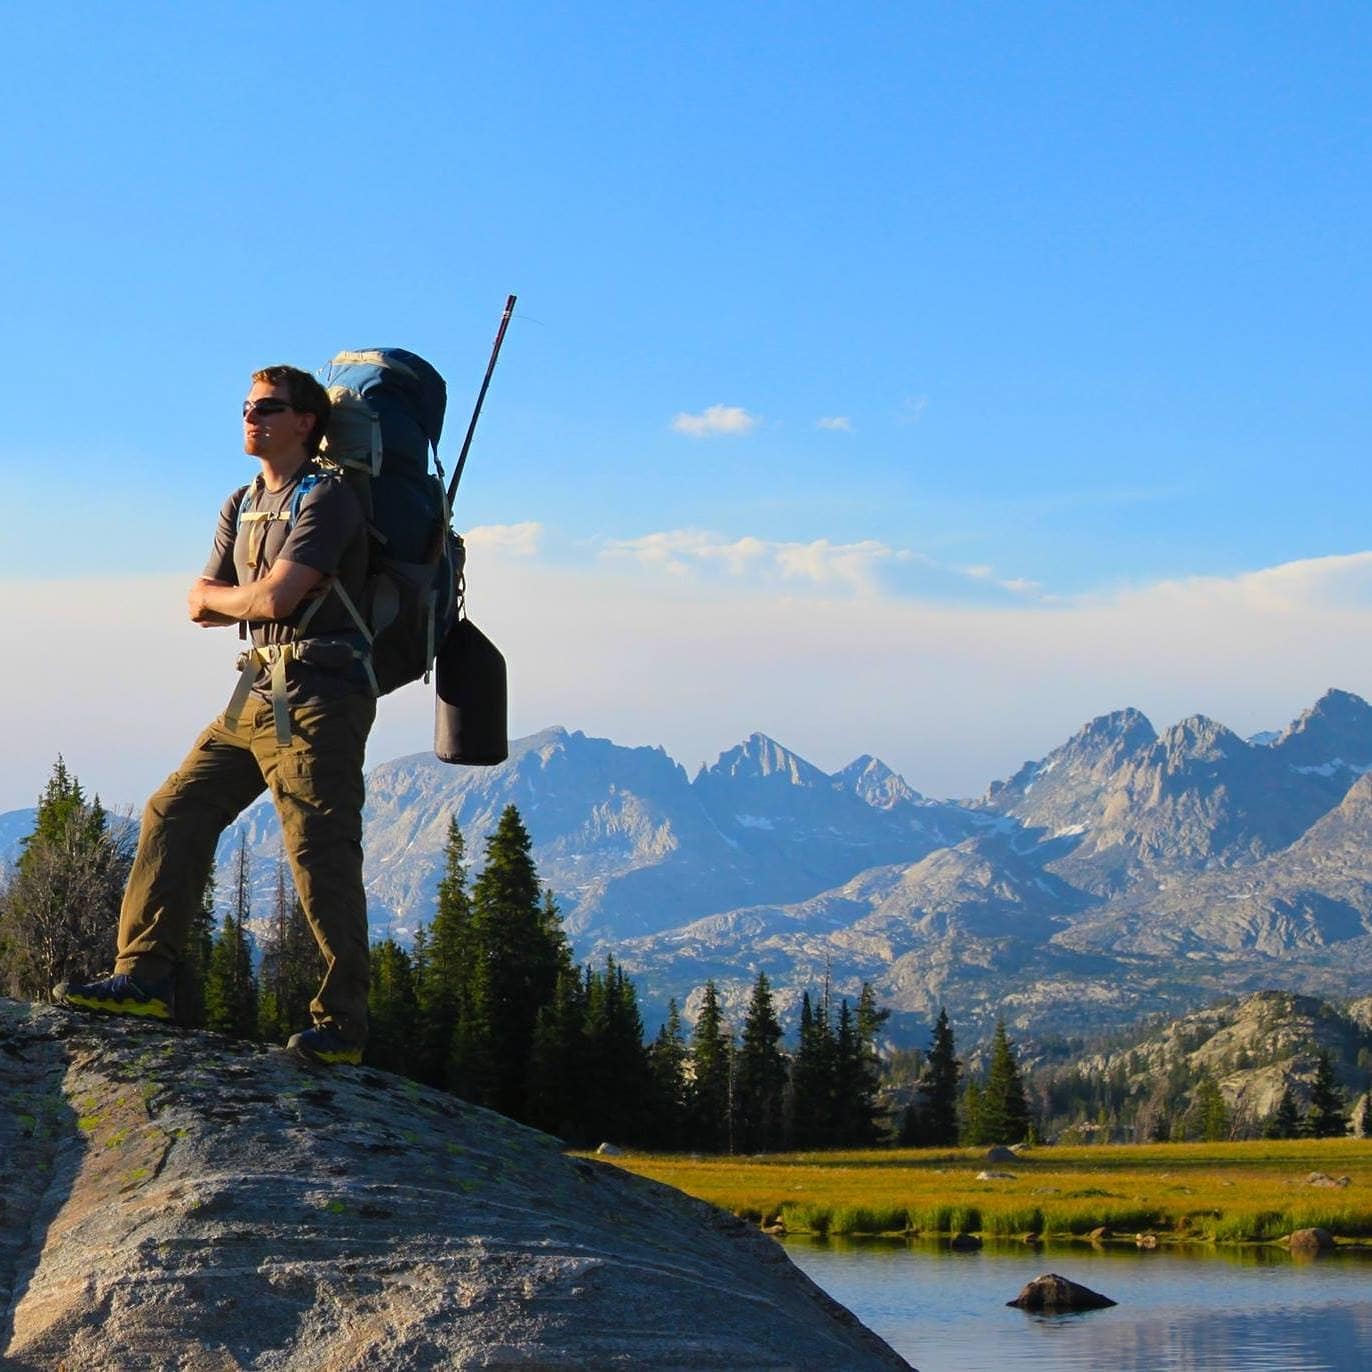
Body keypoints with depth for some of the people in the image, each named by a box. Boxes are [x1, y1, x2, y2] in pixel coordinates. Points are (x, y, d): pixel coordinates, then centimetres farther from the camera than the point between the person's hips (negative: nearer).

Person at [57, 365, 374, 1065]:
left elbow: (274, 598, -19)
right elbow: (199, 609, 13)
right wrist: (262, 595, -2)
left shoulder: (327, 498, -9)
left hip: (318, 693, -9)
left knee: (320, 856, -10)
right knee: (176, 814, 3)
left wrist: (219, 595, 0)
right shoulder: (241, 507, 18)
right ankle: (145, 976, 5)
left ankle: (342, 1026, -5)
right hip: (259, 693, 9)